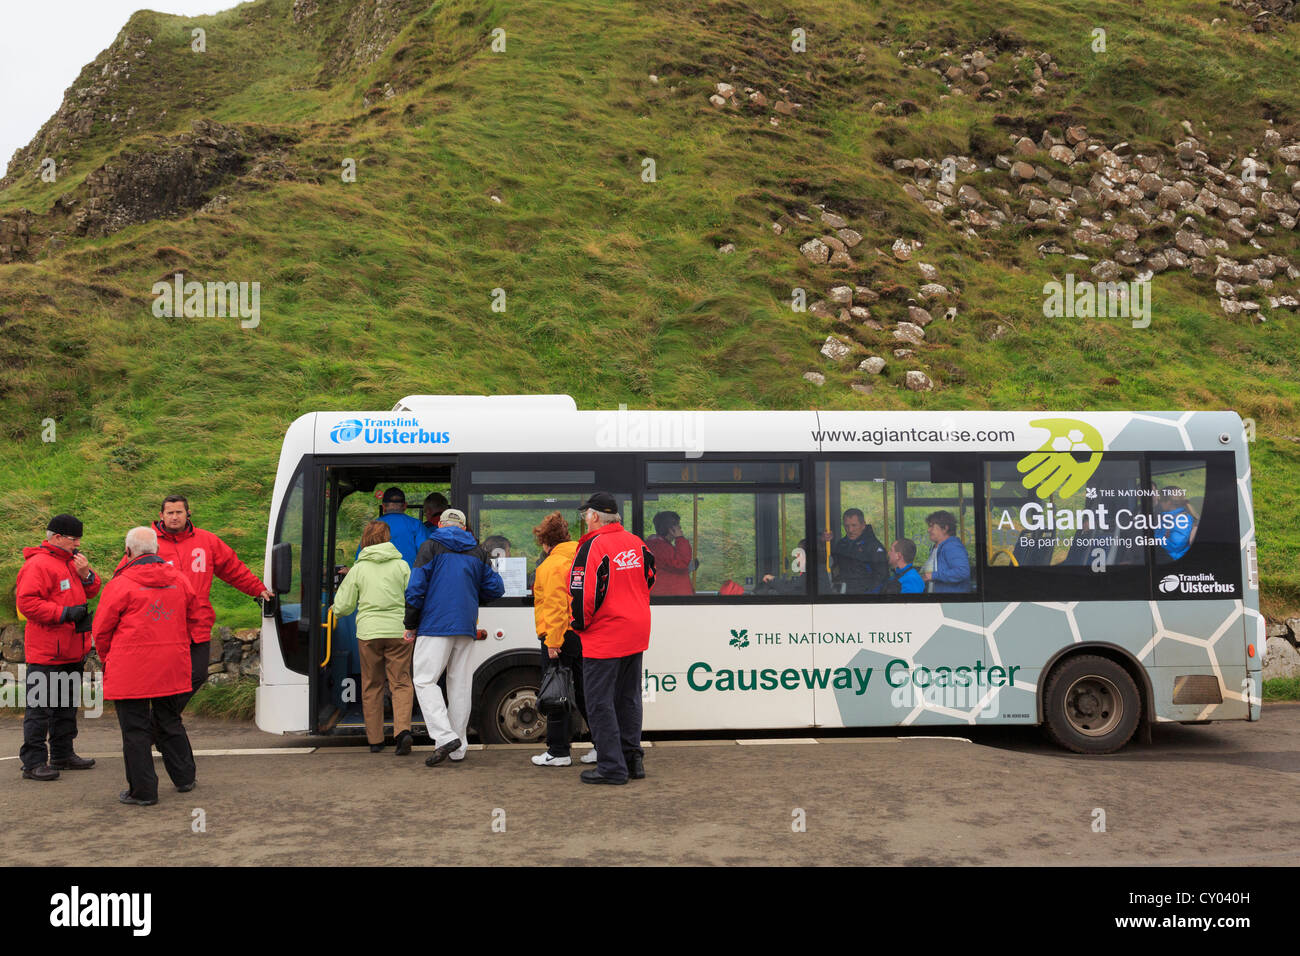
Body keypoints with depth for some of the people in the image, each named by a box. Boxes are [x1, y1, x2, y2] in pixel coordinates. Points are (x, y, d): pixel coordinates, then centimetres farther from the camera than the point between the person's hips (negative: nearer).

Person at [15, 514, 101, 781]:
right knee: (40, 707, -5)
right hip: (46, 653, -9)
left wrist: (86, 574, -2)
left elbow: (91, 591, 18)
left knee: (66, 705, 17)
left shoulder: (71, 561, 14)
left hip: (72, 650, 9)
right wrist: (65, 613, -23)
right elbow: (27, 602, -20)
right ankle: (33, 762, 1)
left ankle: (62, 754, 27)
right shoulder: (38, 565, -14)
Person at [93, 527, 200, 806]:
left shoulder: (120, 584, -10)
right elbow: (194, 615, 17)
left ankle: (143, 791, 8)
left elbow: (101, 630, -3)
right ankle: (184, 778, 27)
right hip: (172, 668, 5)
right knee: (170, 722, 19)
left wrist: (107, 658, 15)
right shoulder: (179, 579, 5)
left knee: (135, 730, 4)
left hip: (130, 671, -5)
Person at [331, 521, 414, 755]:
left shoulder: (358, 569, 2)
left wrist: (337, 609, 28)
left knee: (371, 685, 13)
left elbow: (342, 607, 5)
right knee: (401, 682, 4)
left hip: (368, 633, 1)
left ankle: (375, 739, 17)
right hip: (398, 631, -1)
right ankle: (403, 729, -16)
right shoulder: (401, 565, 1)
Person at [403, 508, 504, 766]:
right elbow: (495, 588, 12)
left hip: (435, 626, -5)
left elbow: (416, 589, -6)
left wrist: (411, 626, 2)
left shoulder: (431, 547, 1)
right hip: (466, 628, 5)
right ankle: (458, 748, 10)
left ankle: (445, 736, -18)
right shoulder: (478, 551, 14)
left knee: (425, 680, -2)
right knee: (460, 685, 8)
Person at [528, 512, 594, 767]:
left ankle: (558, 752, 6)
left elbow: (556, 606, -20)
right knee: (583, 691, 14)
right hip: (583, 634, 8)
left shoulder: (552, 565, -12)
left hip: (561, 635, -8)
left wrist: (552, 642, -19)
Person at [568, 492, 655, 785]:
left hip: (604, 638, -8)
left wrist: (580, 625, -2)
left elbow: (582, 593, -18)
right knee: (628, 698, 18)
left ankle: (612, 767, 3)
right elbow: (649, 580, 16)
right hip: (636, 636, 8)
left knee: (600, 703, 1)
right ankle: (633, 758, 23)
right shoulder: (637, 543, 7)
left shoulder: (592, 547, -16)